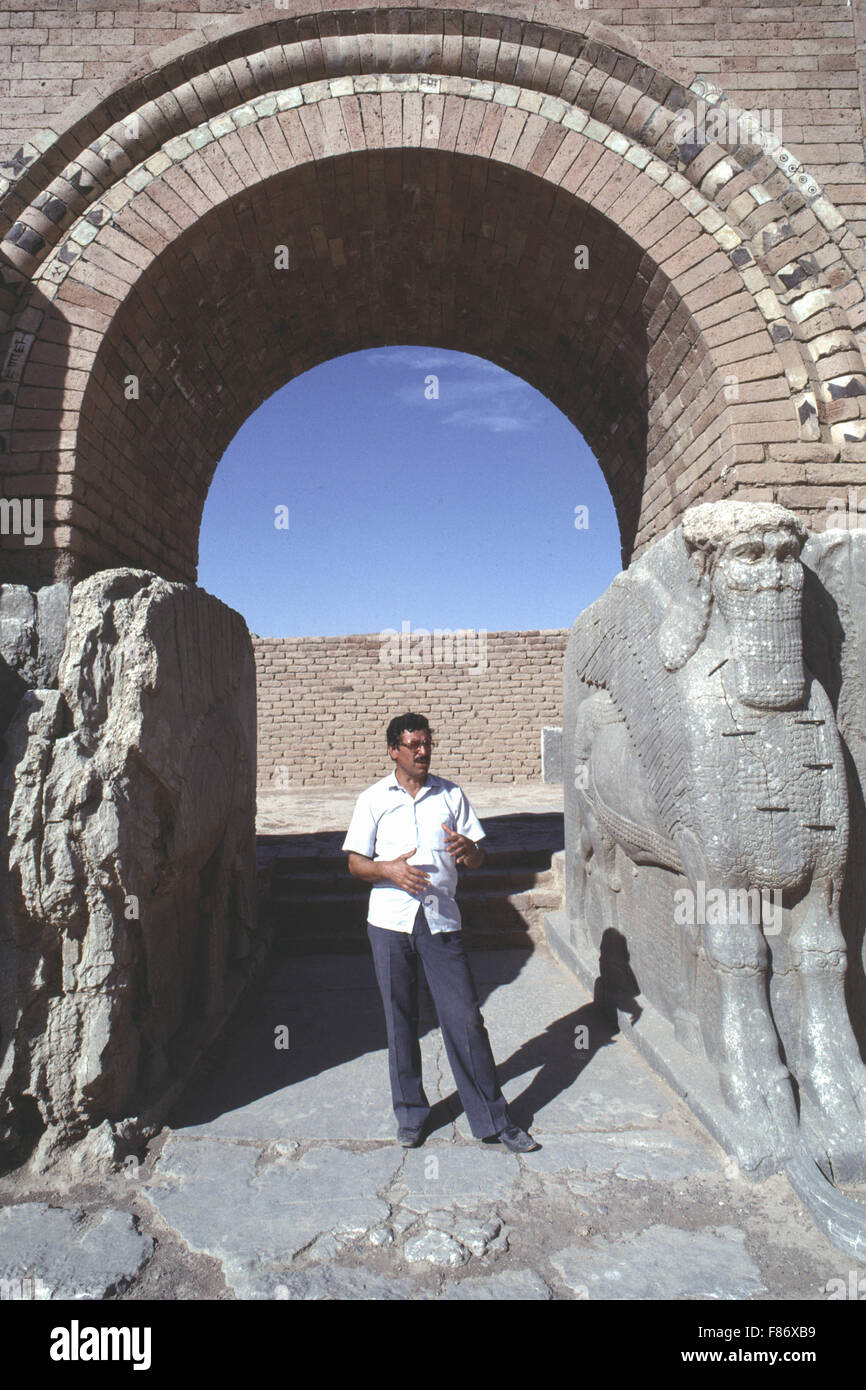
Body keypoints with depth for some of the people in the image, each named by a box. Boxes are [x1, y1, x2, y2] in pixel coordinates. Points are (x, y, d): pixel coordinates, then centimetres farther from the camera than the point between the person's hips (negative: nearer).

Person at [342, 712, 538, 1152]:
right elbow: (356, 863, 4)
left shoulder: (451, 795, 7)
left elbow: (477, 860, 8)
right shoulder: (373, 799, 4)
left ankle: (492, 1118, 14)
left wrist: (467, 848, -16)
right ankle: (410, 1113, 28)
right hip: (390, 922, 0)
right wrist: (389, 870, -16)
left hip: (442, 921, 0)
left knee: (465, 1018, 0)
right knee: (400, 1020, 9)